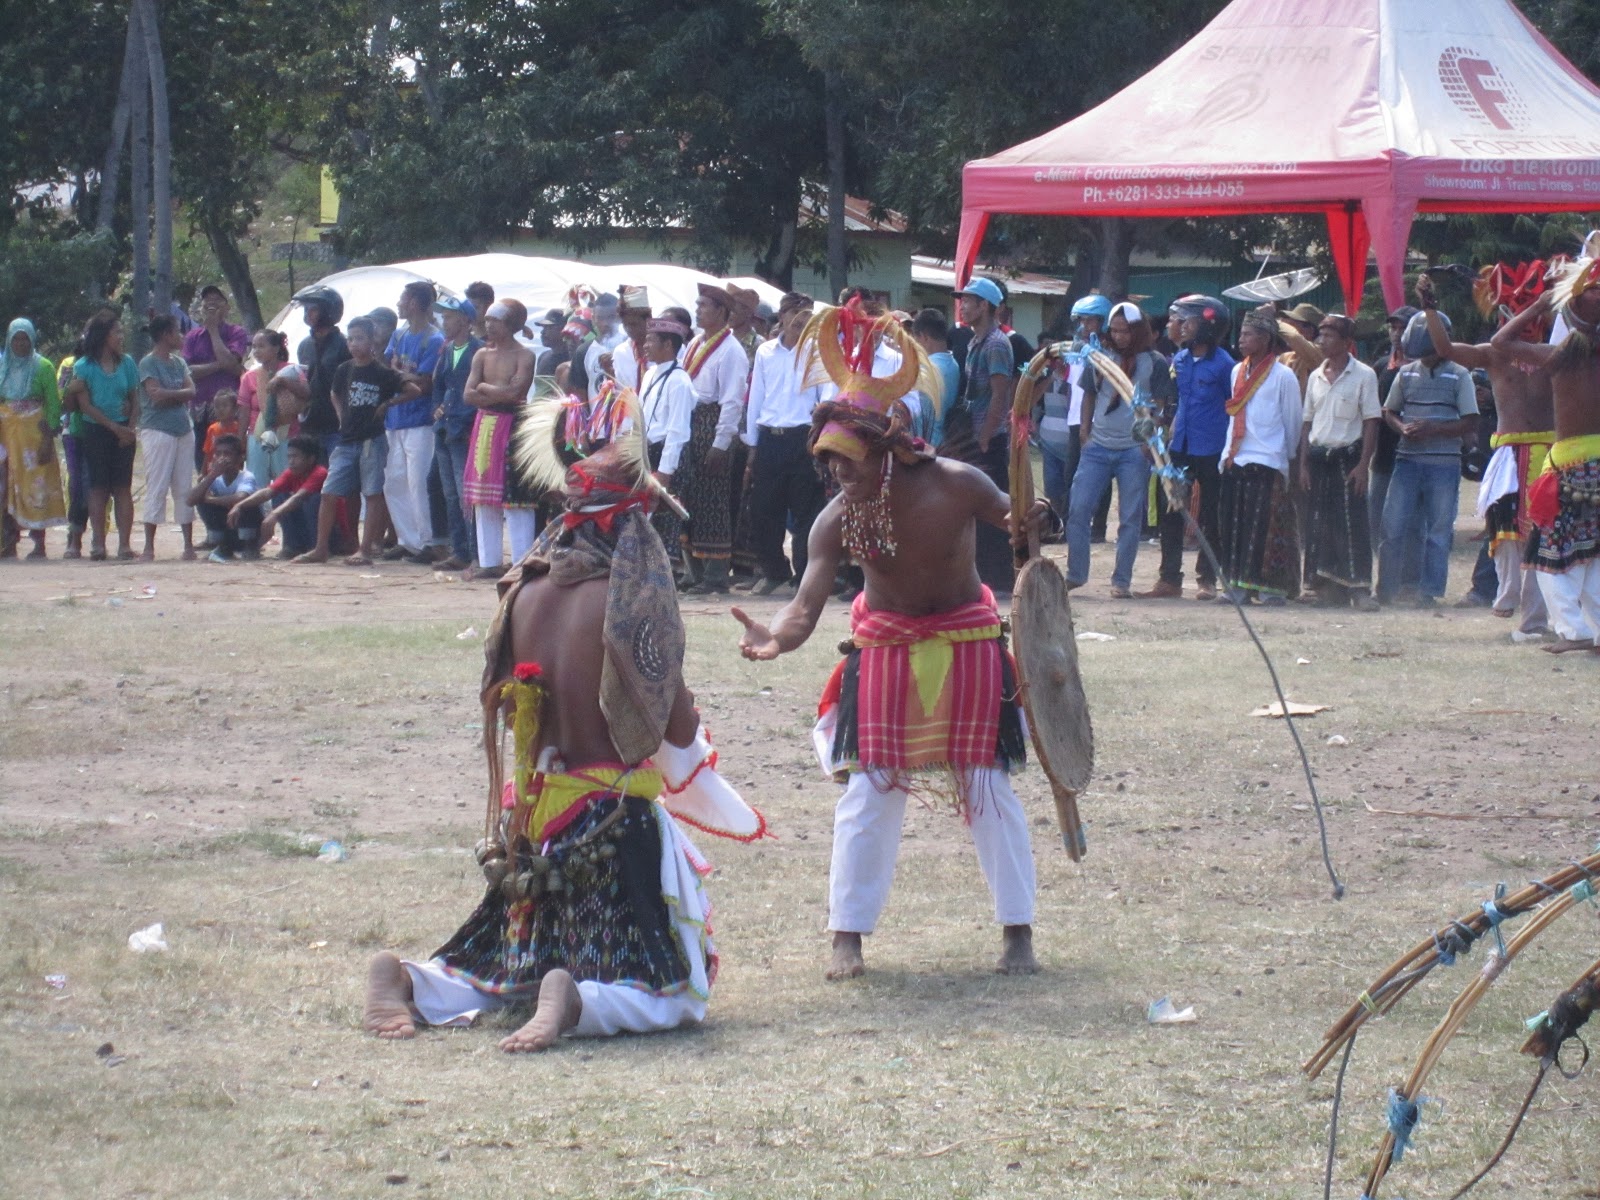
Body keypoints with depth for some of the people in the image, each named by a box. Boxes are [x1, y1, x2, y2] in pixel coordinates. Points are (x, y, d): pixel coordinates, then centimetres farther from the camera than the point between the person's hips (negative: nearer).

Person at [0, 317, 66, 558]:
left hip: (34, 431, -3)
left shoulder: (43, 367, 1)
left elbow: (53, 403, -3)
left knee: (35, 485, -4)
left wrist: (48, 438, -11)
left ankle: (39, 543, -1)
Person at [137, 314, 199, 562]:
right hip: (158, 431, -6)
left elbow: (191, 391, 5)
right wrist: (179, 395, -3)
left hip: (183, 429, 6)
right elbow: (156, 395, -16)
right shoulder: (148, 363, -4)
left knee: (185, 489, 6)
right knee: (157, 488, -7)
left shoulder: (179, 362, 16)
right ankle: (149, 547, -5)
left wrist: (168, 395, -8)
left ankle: (189, 544, 9)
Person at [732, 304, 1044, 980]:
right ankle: (847, 936, 7)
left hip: (967, 644, -1)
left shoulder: (955, 486, -24)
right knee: (867, 787, -2)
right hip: (884, 646, 1)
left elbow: (1014, 520, -11)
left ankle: (1018, 931, 15)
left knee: (987, 784, 4)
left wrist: (1025, 526, -36)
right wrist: (776, 639, -50)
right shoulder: (837, 520, -20)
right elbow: (806, 607, -27)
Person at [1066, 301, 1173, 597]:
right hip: (1098, 447, 3)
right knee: (1078, 510, -3)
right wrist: (1085, 434, 9)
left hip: (1135, 451, -3)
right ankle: (1075, 573, 6)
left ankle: (1121, 581, 7)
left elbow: (1159, 407, -2)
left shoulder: (1154, 363, -1)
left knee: (1130, 517, 1)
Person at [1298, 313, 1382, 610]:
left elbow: (1371, 422, -6)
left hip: (1347, 456, -5)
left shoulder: (1363, 375, -4)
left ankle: (1360, 589, -9)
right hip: (1318, 455, 5)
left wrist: (1363, 464, -13)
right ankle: (1327, 586, 11)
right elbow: (1307, 422, 15)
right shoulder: (1316, 377, 12)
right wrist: (1303, 464, 7)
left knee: (1351, 523, -9)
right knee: (1318, 524, 5)